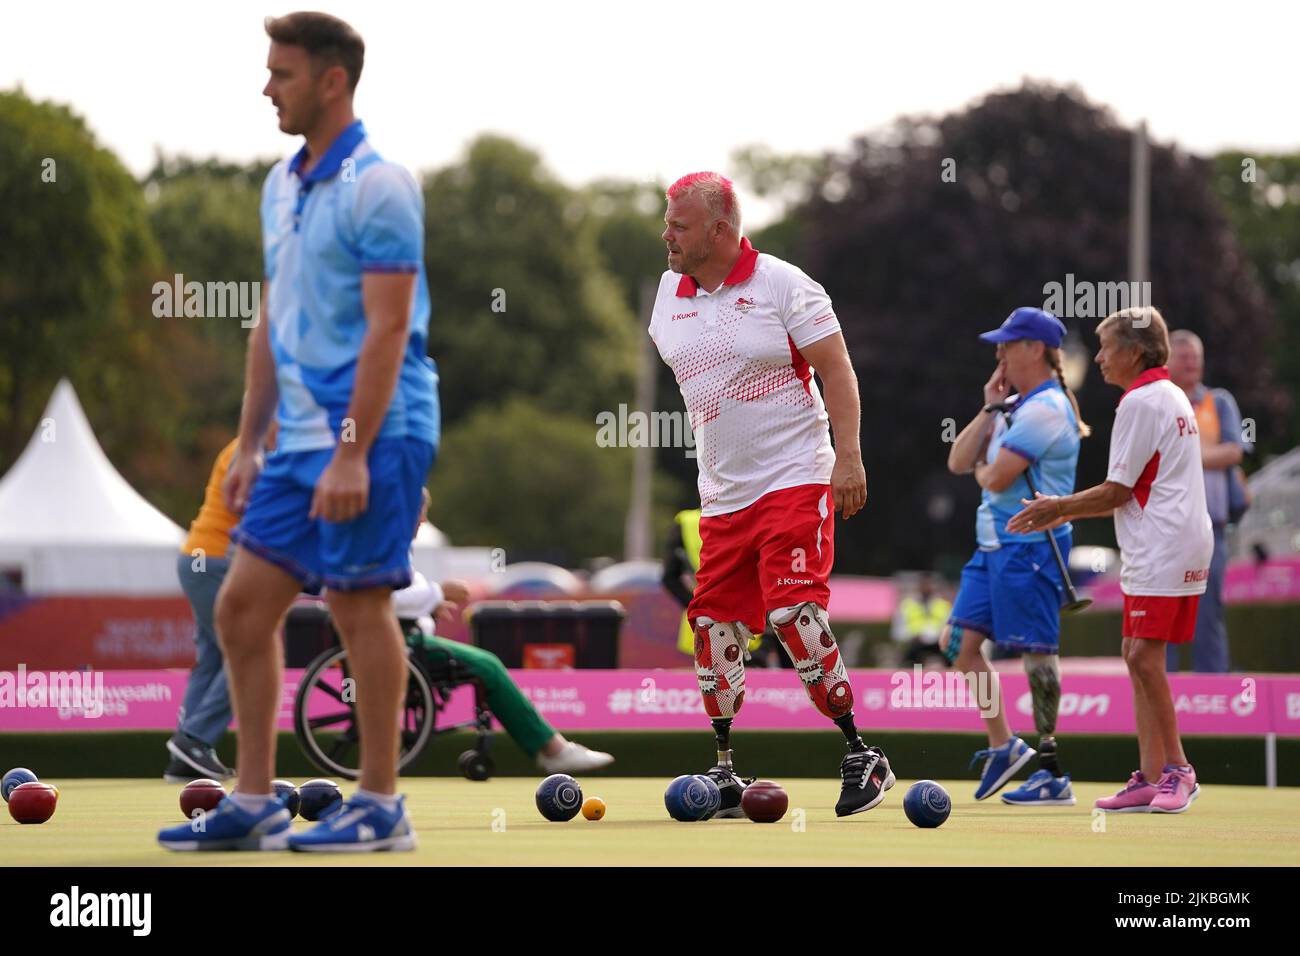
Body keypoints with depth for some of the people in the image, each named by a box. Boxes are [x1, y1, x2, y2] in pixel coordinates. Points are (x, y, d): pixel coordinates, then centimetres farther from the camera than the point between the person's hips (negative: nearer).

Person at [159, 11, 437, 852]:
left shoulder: (377, 187, -11)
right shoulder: (282, 186, 15)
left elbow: (388, 329, -16)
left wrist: (352, 452, -21)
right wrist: (248, 446, 17)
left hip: (372, 437, -9)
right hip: (300, 438, 9)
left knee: (361, 607, -4)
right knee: (242, 606, 6)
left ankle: (380, 807, 6)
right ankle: (253, 804, 12)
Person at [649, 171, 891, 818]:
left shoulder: (781, 284, -7)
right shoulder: (670, 293, 9)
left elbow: (836, 369, -7)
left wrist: (848, 458, -16)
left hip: (796, 479, -6)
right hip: (722, 494, 6)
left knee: (792, 612, -18)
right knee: (714, 623, 1)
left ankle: (861, 757, -10)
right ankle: (724, 772, 12)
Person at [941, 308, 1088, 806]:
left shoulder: (1045, 409, -14)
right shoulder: (1015, 407, 17)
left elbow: (997, 478, -19)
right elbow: (958, 462, 14)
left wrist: (982, 470, 4)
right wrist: (989, 409, 7)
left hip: (1029, 545, -10)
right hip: (995, 542, 10)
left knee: (1037, 652, -7)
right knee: (960, 642, 8)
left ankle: (1053, 773, -4)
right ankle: (1003, 745, 18)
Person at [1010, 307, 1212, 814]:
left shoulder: (1141, 402, -11)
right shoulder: (1170, 397, 20)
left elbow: (1116, 492, -11)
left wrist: (1060, 508, 2)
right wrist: (1066, 510, 22)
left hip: (1163, 548, -10)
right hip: (1154, 552, 10)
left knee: (1144, 655, -13)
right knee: (1138, 657, 8)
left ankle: (1176, 768, -11)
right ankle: (1151, 777, 7)